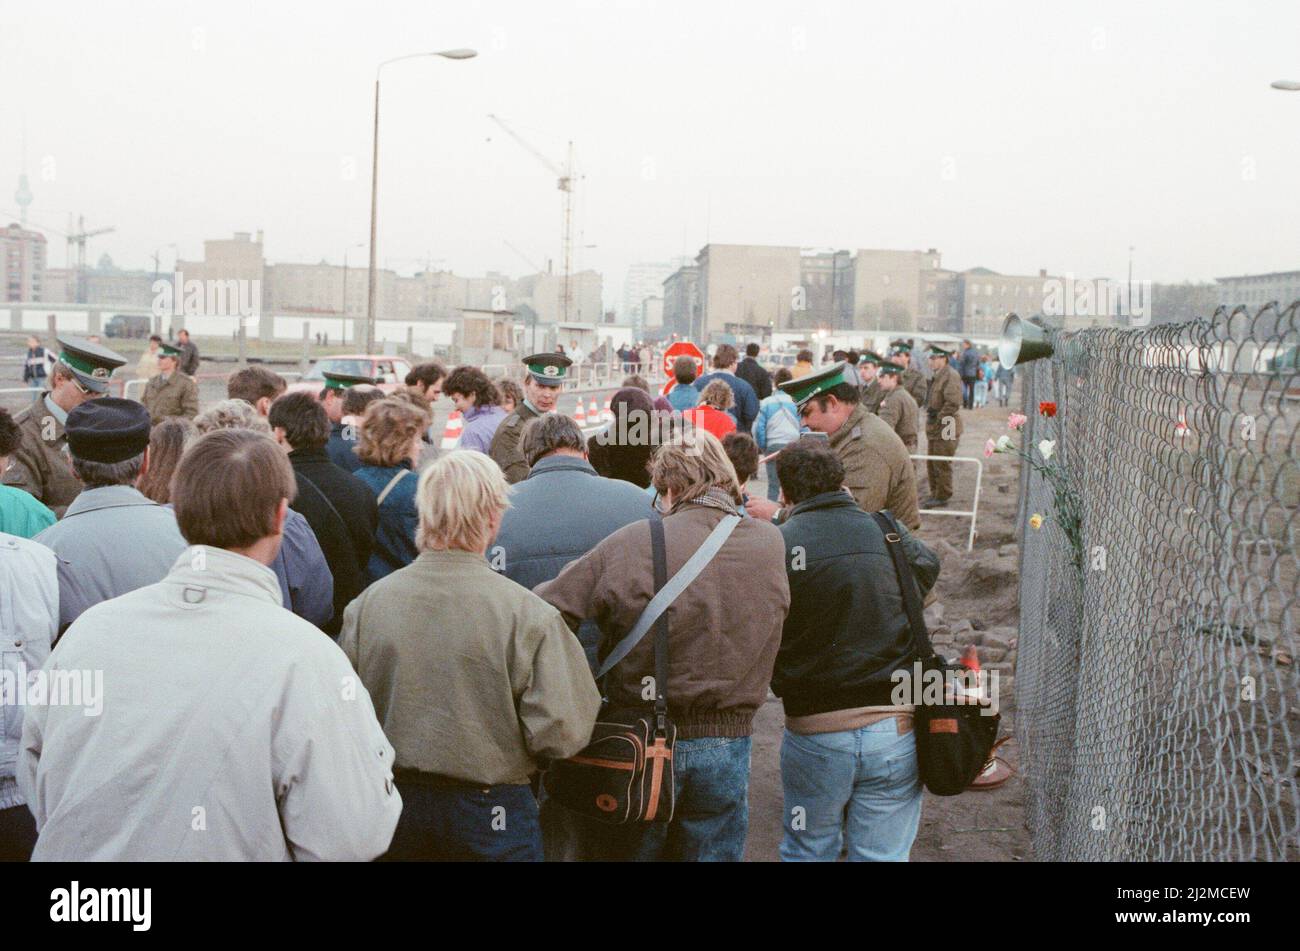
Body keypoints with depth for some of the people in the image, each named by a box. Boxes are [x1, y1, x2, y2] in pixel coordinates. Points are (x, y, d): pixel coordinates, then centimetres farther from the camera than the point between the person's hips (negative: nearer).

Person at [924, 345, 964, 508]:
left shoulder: (951, 376, -16)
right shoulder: (937, 376, 15)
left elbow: (953, 402, -24)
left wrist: (939, 418, -19)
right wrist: (930, 413, 15)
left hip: (945, 428, -10)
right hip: (934, 427, 10)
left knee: (942, 464, -2)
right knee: (931, 463, 15)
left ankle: (942, 497, 6)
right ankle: (934, 494, 25)